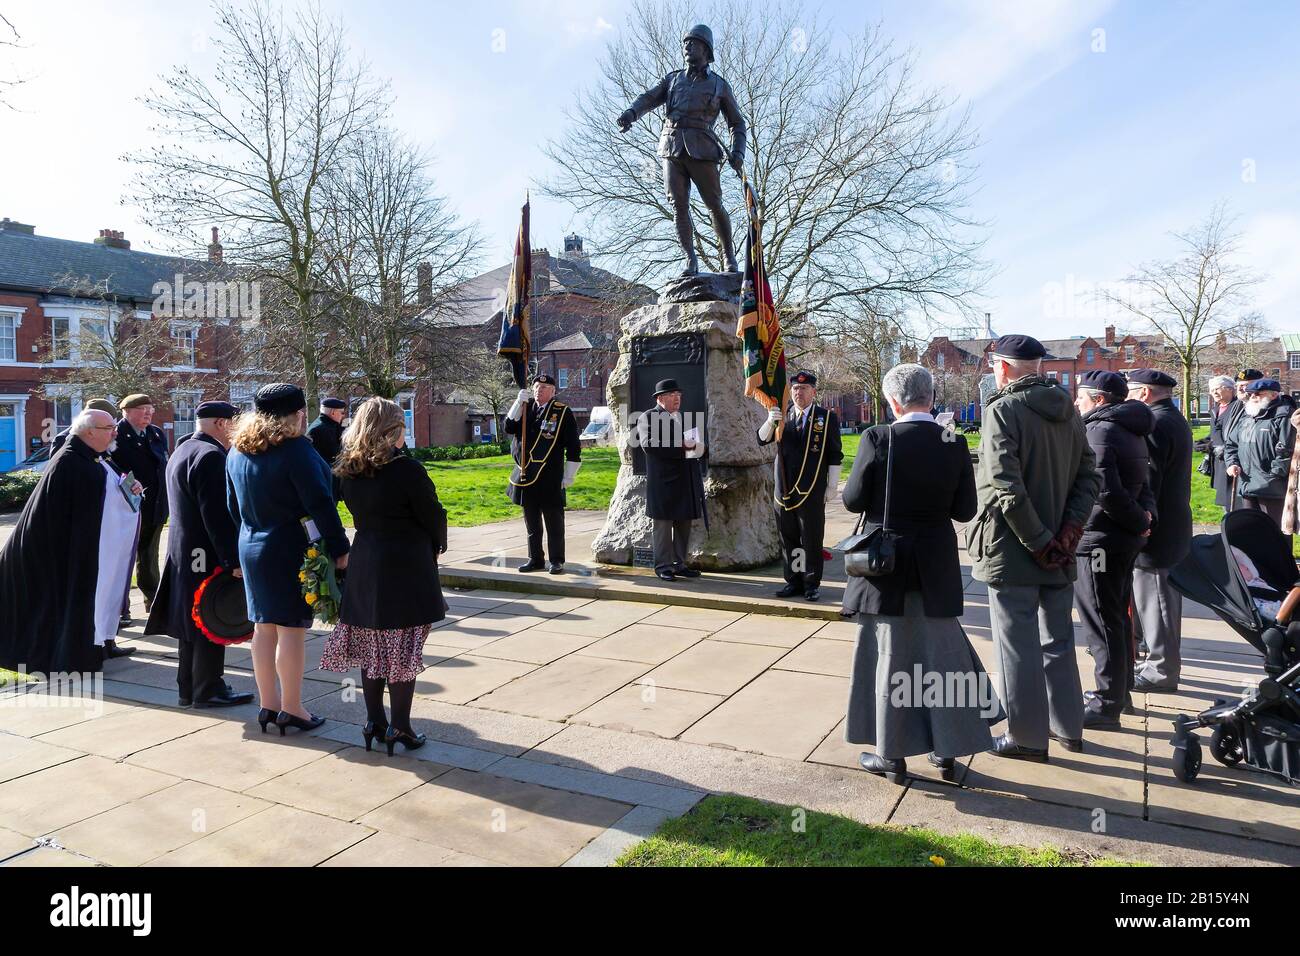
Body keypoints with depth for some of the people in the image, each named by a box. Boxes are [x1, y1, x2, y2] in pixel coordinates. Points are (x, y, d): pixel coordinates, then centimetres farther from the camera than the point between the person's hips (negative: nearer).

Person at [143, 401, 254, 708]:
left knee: (192, 621, 16)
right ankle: (208, 690, 7)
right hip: (208, 555, -10)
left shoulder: (181, 451, 15)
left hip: (183, 553, 10)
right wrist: (234, 560, -21)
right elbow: (217, 514, -23)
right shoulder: (210, 455, -18)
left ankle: (188, 688, 25)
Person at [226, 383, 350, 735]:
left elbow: (233, 504, 16)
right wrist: (339, 548, -15)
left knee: (264, 626, 13)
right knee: (291, 629, 0)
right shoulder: (295, 449, -17)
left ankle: (267, 703, 22)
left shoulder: (237, 450, 8)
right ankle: (291, 708, 7)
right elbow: (320, 503, -20)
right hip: (292, 550, -8)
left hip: (251, 548, 8)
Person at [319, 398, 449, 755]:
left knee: (370, 647, 14)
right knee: (403, 648, 2)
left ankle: (374, 721, 24)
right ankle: (399, 726, 10)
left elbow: (359, 514, 12)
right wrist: (437, 545, 10)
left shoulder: (349, 471, 3)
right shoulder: (406, 470, -17)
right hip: (406, 567, -6)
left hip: (364, 564, 7)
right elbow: (433, 516, -9)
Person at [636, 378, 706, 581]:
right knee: (663, 524, -1)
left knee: (684, 524, 10)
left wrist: (693, 446, -1)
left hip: (685, 480, 7)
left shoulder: (681, 417, 19)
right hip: (663, 480, -7)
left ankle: (679, 564, 19)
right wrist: (680, 447, -20)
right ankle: (664, 566, 7)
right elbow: (649, 445, -18)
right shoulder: (648, 417, -5)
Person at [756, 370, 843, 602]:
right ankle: (793, 581, 19)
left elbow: (835, 455, 0)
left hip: (812, 491, -4)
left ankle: (811, 584, 12)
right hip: (784, 490, 4)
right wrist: (770, 421, -15)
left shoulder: (827, 417, 2)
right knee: (788, 538, 9)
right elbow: (762, 439, 4)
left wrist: (832, 486, -3)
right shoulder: (782, 415, 13)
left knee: (812, 539, 3)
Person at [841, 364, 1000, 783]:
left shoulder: (878, 438, -14)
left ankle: (892, 755, 17)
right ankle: (947, 750, 25)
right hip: (936, 566, 3)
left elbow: (853, 500, -10)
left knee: (890, 655, 7)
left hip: (886, 560, -3)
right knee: (941, 651, 15)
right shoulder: (954, 444, -4)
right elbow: (965, 510, -1)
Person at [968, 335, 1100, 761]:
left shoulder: (1002, 409, -14)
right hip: (1059, 551, 7)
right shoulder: (1068, 410, 8)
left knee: (1018, 646, 4)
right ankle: (1067, 725, 33)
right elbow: (1088, 477, 4)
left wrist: (1038, 541, -17)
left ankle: (1027, 737, 15)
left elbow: (1005, 486, -24)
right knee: (1057, 640, 20)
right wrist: (1067, 532, -3)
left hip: (1012, 549, -7)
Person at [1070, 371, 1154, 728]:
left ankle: (1107, 704, 6)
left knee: (1102, 623, -2)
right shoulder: (1131, 432, 14)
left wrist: (1138, 521, -12)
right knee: (1118, 617, 20)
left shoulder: (1098, 431, -17)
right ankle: (1121, 690, 33)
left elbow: (1106, 491, -25)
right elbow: (1144, 485, 16)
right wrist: (1145, 515, -1)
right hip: (1126, 541, 10)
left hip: (1098, 540, -10)